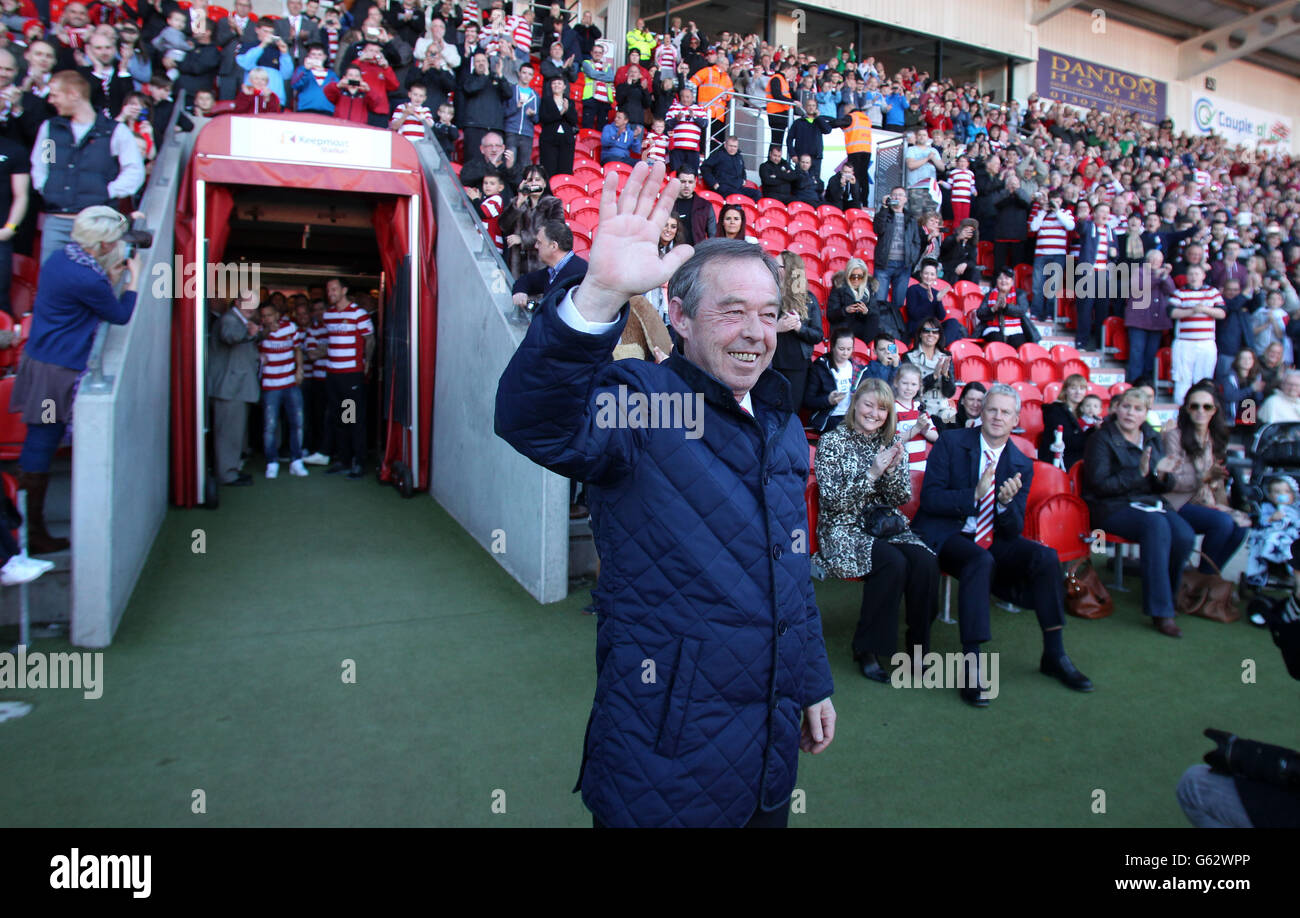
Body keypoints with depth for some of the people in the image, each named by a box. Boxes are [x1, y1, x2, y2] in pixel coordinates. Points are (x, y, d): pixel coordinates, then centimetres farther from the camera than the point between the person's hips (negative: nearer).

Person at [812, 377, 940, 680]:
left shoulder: (893, 443, 11)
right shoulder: (832, 442, -3)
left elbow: (903, 498, 8)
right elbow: (832, 500, -10)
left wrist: (892, 470, -12)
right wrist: (872, 473, -19)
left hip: (888, 525, 5)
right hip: (844, 530, -4)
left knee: (926, 562, -25)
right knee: (893, 562, -31)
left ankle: (919, 644, -8)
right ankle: (866, 649, -15)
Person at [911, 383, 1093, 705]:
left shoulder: (1022, 465, 7)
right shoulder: (951, 443, -3)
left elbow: (1014, 531, 1)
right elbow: (929, 498, -12)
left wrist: (1007, 502, -21)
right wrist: (975, 495, -23)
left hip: (993, 540, 5)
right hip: (947, 536, -4)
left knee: (1046, 557, -20)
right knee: (980, 561, -35)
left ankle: (1054, 654, -4)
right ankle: (971, 664, -32)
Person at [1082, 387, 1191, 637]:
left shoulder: (1152, 439, 16)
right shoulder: (1101, 439, -2)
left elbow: (1166, 486, 15)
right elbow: (1100, 485, -12)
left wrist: (1161, 475, -9)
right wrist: (1139, 473, -19)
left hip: (1149, 503, 6)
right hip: (1112, 508, -6)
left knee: (1184, 534, -25)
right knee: (1157, 526, -35)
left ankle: (1167, 596, -2)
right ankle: (1160, 612, -30)